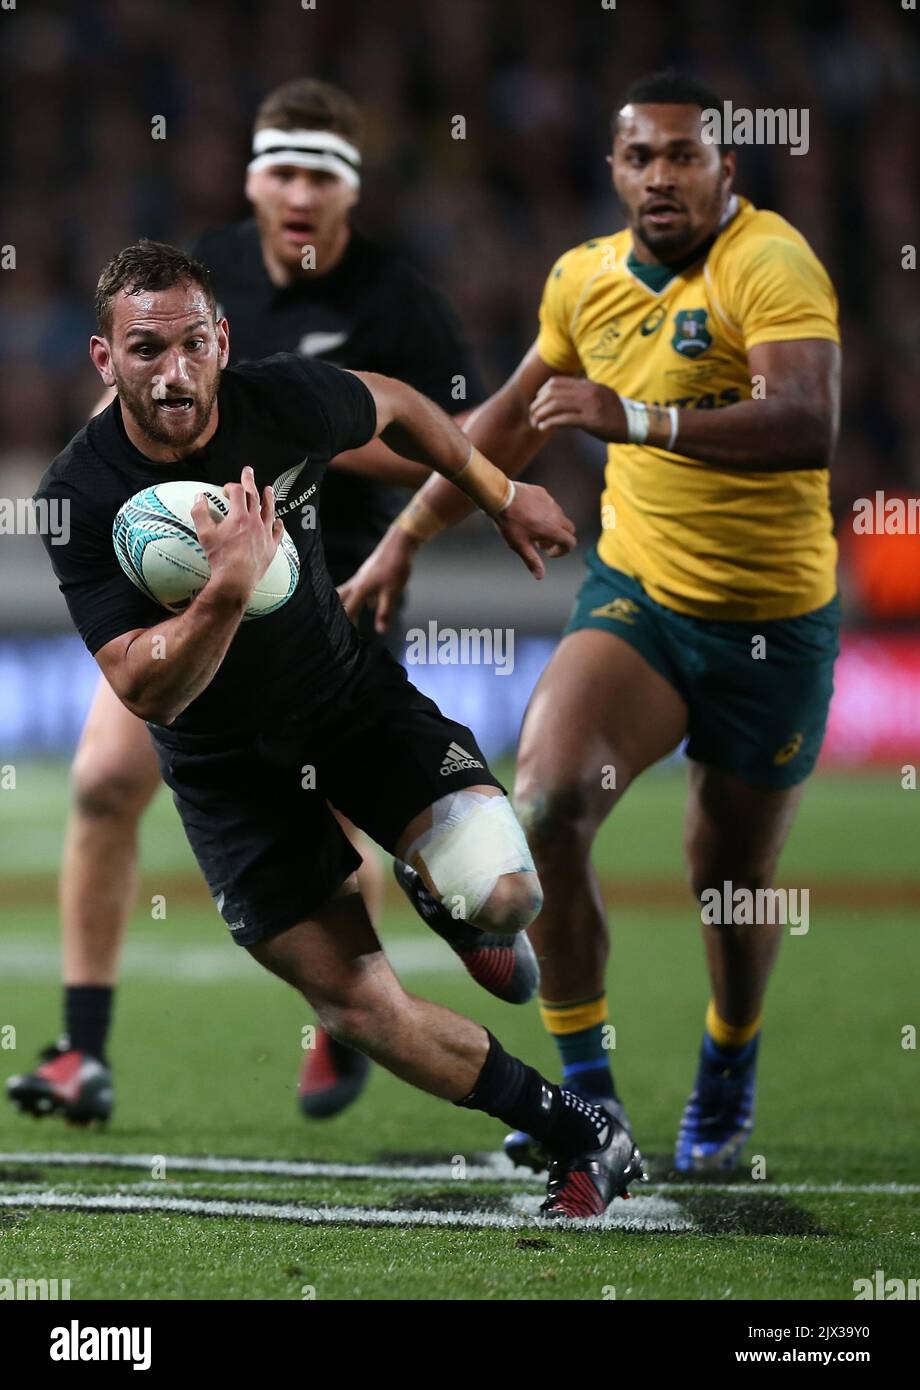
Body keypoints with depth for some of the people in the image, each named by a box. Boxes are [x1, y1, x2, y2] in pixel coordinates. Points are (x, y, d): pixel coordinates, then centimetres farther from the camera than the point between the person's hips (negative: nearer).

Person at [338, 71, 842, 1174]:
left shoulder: (771, 265, -18)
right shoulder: (586, 279, 3)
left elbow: (809, 428, -35)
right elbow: (513, 419, 21)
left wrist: (639, 419, -44)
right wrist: (406, 537, 22)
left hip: (774, 625, -4)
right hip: (636, 595, 4)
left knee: (731, 879, 10)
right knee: (545, 802, -22)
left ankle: (728, 1074, 43)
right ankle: (586, 1094, -14)